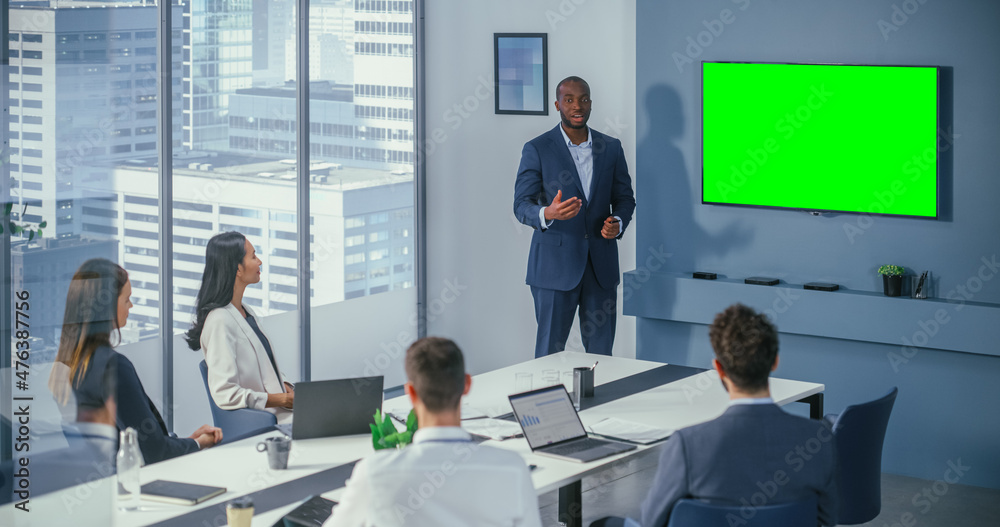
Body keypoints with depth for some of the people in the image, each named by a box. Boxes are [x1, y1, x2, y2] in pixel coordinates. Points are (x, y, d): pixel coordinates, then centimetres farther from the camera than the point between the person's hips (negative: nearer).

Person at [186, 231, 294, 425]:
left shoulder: (247, 313, 18)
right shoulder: (219, 321, -13)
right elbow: (225, 394, -20)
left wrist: (287, 389, 3)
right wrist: (283, 399, -15)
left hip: (278, 413, 9)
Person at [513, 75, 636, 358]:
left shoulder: (611, 147, 10)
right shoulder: (536, 149, -2)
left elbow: (624, 197, 15)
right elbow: (521, 205, -6)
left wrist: (618, 223, -8)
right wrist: (547, 214, -28)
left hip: (601, 266, 4)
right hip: (555, 265, -3)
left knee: (601, 353, 7)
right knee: (550, 351, 0)